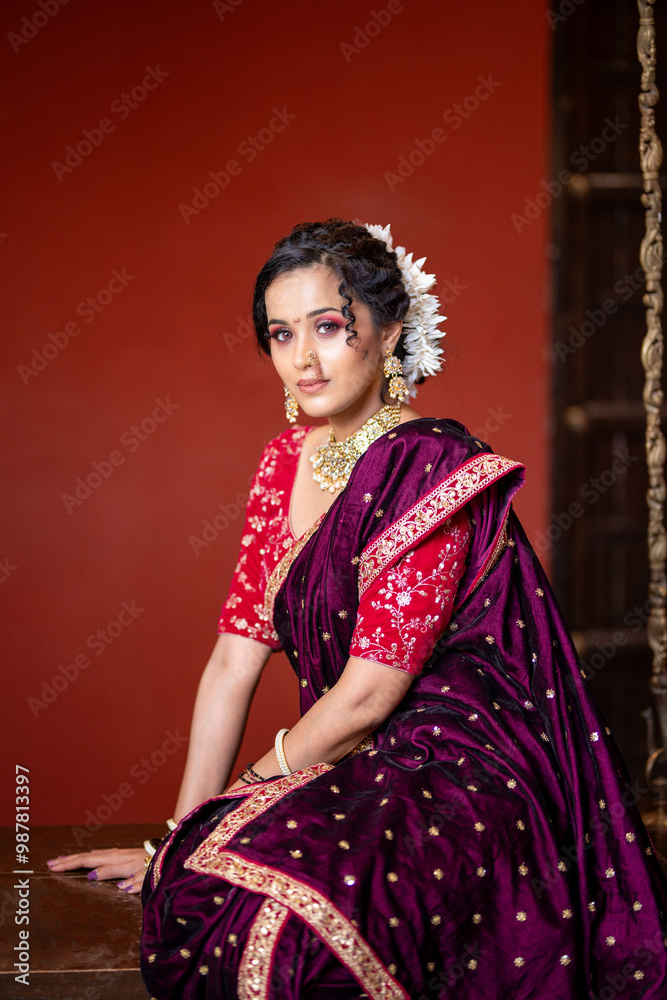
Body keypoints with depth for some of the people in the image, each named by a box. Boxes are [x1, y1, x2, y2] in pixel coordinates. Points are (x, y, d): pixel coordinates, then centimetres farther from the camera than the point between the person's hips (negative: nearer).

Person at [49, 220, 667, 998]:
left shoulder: (431, 471, -14)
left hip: (466, 775, -6)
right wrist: (179, 837, 4)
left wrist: (243, 793, -3)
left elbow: (368, 695, -15)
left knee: (289, 912, -33)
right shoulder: (286, 464, 9)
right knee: (189, 889, -21)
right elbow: (235, 657, 7)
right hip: (353, 771, 7)